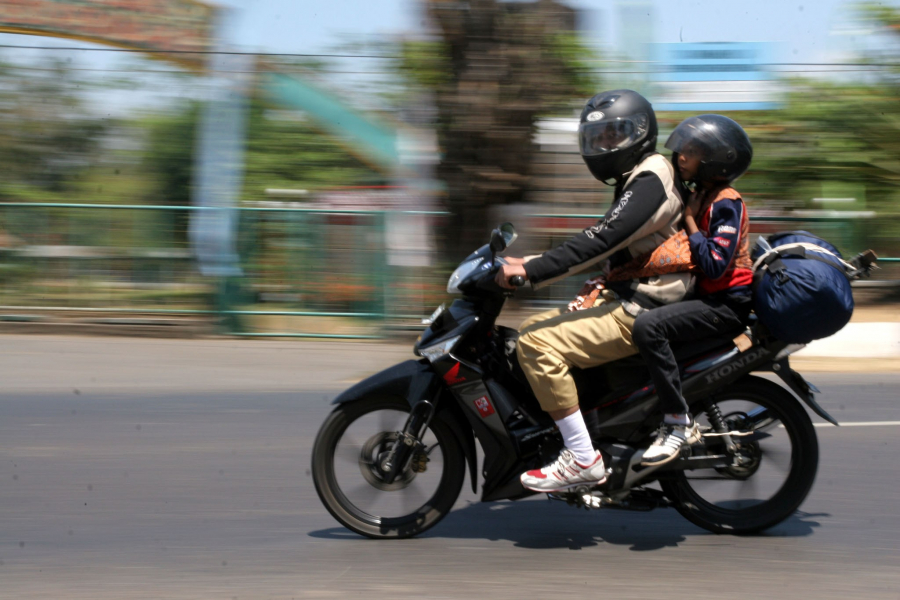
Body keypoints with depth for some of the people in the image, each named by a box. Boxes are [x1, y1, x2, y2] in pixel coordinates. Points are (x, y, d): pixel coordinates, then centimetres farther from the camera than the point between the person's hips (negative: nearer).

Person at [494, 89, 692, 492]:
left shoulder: (649, 182, -15)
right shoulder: (636, 181, 19)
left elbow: (600, 240, -25)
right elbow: (605, 248, 23)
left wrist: (531, 272, -27)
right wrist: (530, 264, 17)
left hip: (642, 313, -11)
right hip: (624, 299, 11)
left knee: (539, 343, -22)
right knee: (530, 331, 12)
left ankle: (583, 460, -21)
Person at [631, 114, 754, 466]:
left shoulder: (726, 204, -13)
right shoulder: (699, 196, 16)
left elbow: (714, 266, -23)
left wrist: (690, 221, -14)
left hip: (727, 303, -11)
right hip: (704, 295, 11)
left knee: (648, 326, -30)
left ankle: (678, 423, -25)